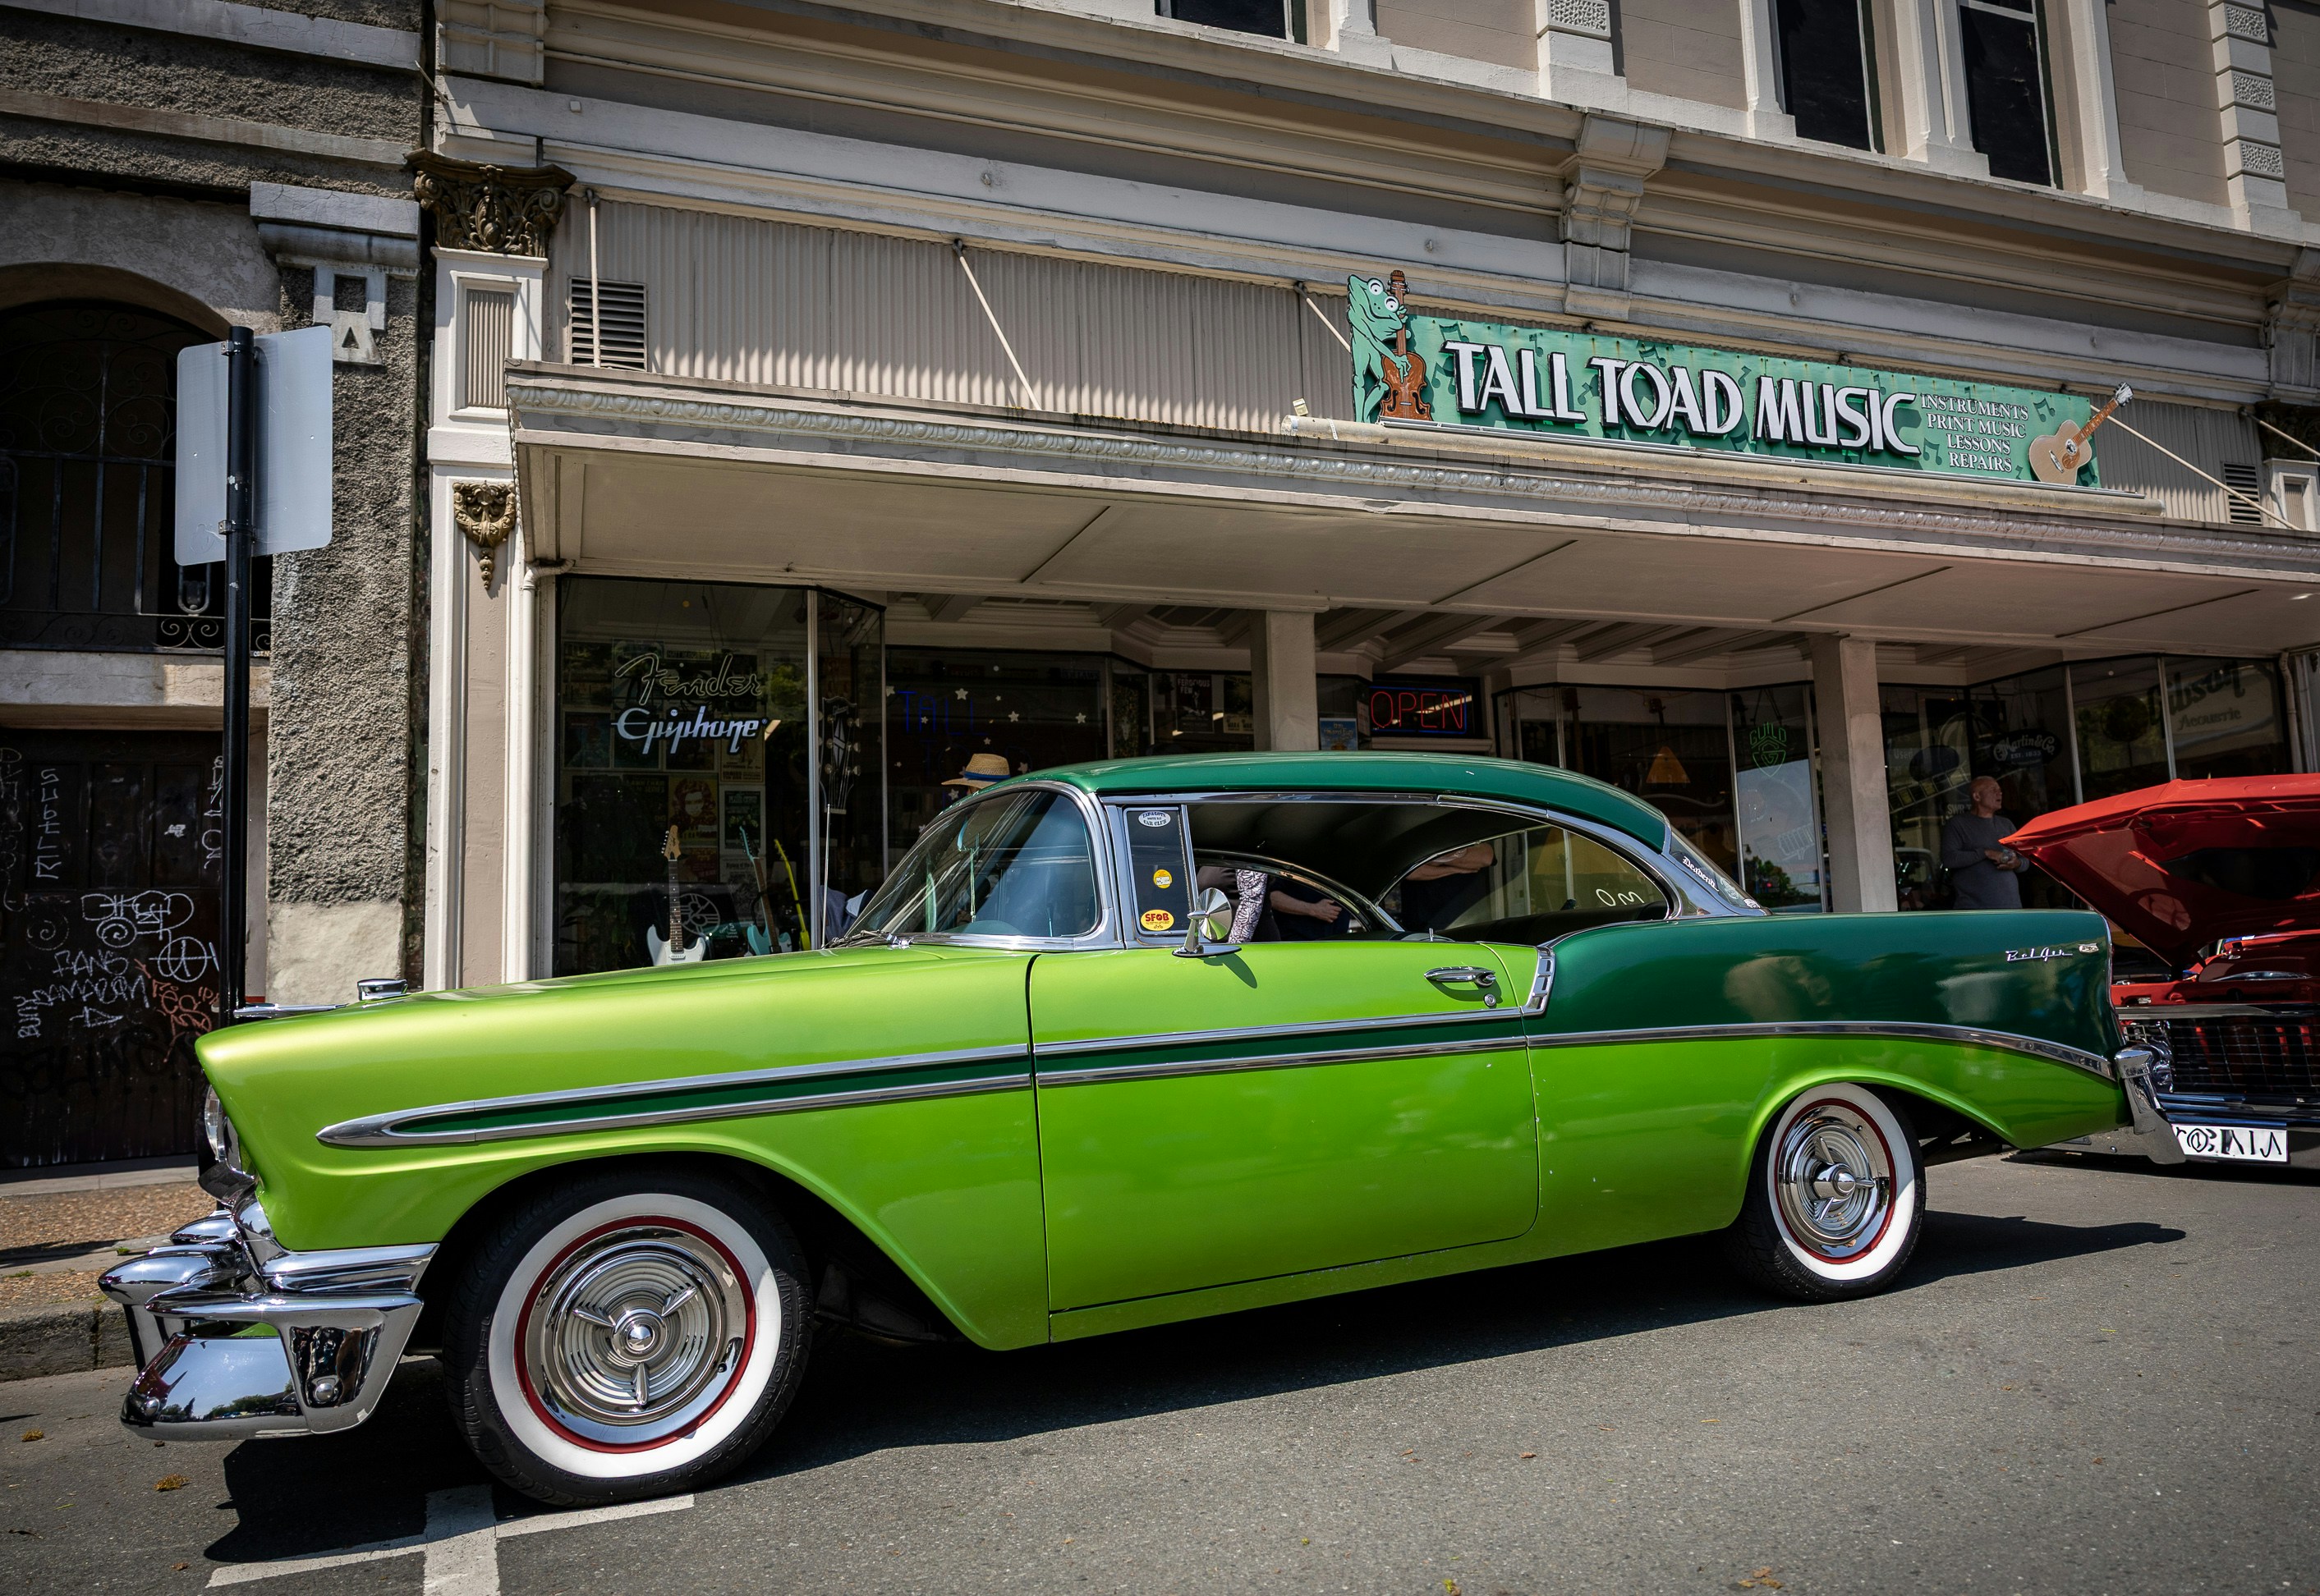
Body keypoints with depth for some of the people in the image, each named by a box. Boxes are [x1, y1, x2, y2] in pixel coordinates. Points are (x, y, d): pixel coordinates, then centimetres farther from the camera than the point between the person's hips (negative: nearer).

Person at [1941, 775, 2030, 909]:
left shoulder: (2006, 824, 20)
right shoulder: (1958, 824, 2)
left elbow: (2025, 861, 23)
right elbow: (1948, 858, -12)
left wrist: (2017, 863, -2)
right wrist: (1986, 853, -16)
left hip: (2010, 905, 6)